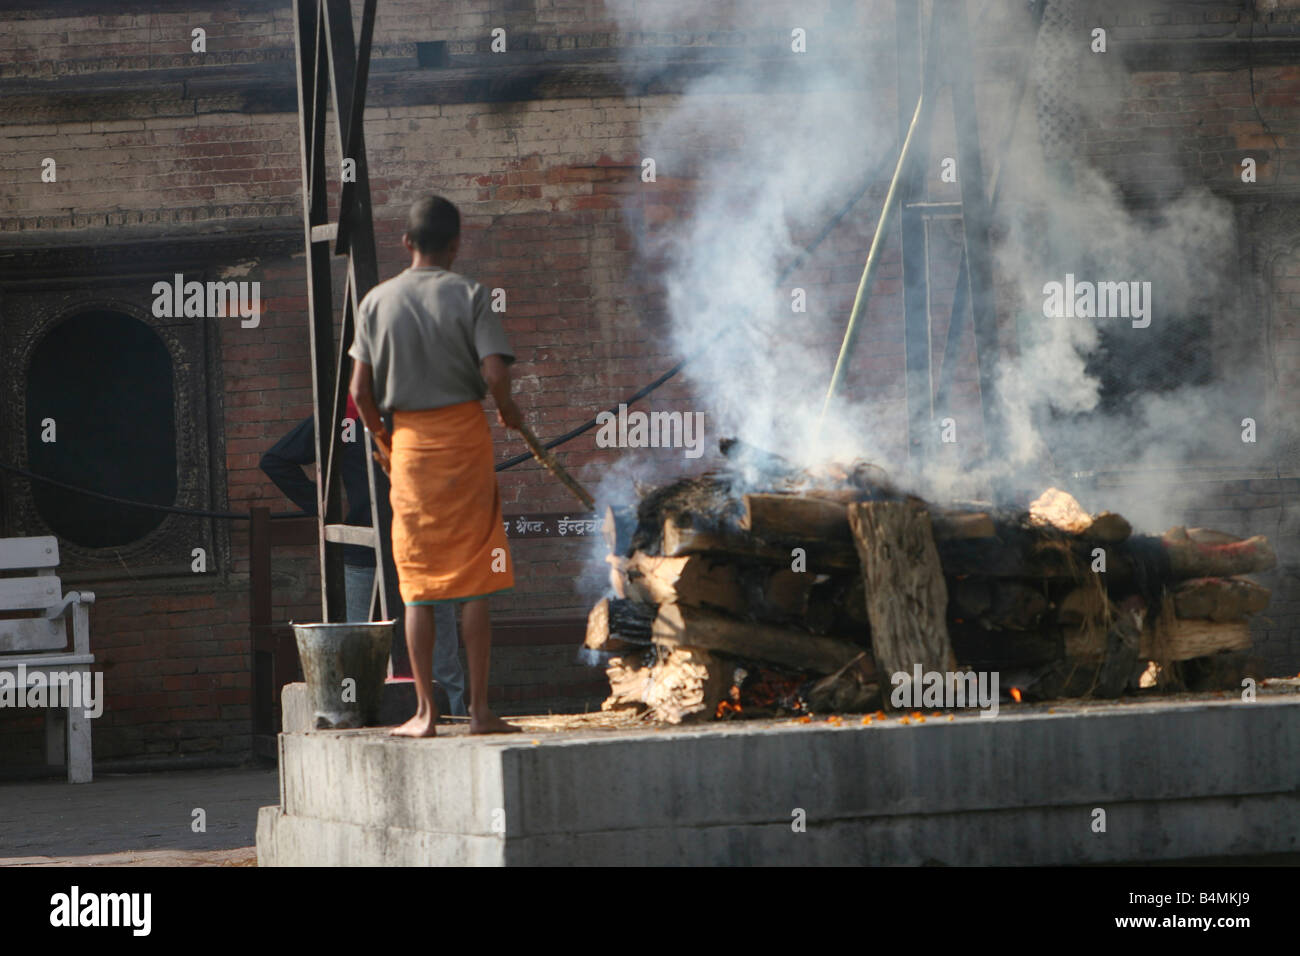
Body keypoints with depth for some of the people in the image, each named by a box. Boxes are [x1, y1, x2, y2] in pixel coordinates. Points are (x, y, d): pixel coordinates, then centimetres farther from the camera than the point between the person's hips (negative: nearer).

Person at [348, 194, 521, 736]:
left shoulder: (377, 301, 2)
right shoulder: (467, 295, -5)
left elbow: (361, 390, 1)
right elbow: (494, 373, -15)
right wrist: (509, 411, 6)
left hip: (408, 439, 2)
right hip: (464, 436, -2)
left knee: (419, 585, 7)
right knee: (473, 580, 2)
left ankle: (425, 712, 5)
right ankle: (479, 708, 0)